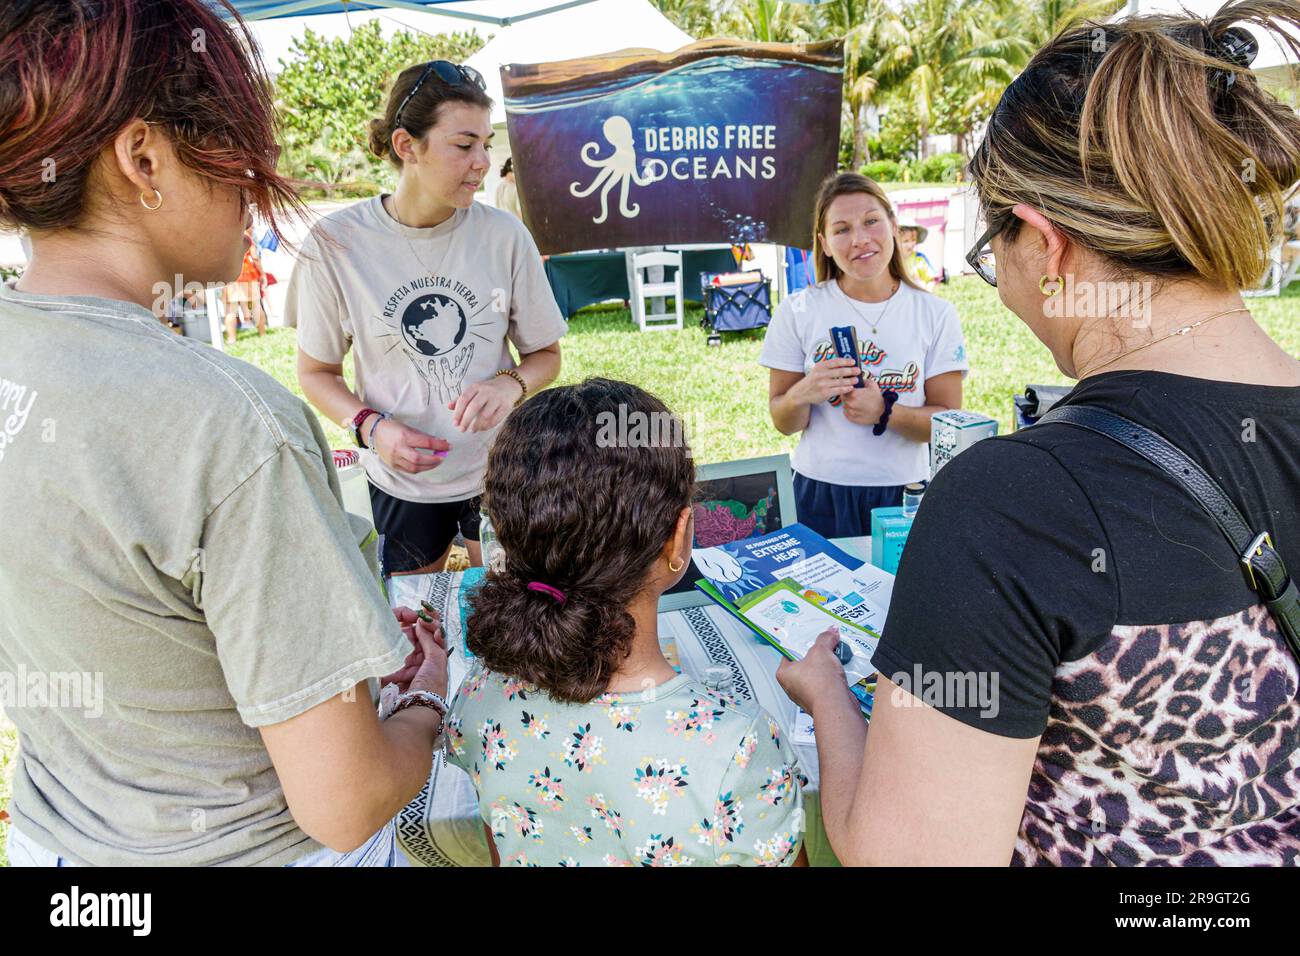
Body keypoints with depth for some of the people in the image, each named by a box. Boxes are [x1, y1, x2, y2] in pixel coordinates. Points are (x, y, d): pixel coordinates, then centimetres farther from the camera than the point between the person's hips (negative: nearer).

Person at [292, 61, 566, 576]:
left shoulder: (505, 235, -10)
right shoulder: (335, 243, -13)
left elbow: (546, 354, 0)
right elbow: (316, 371, -2)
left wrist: (511, 385, -21)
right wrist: (372, 426, -20)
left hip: (499, 472, 1)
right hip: (399, 483, 0)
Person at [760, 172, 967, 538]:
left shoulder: (936, 314, -2)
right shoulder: (797, 312, -3)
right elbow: (783, 422, -1)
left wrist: (884, 412, -21)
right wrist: (802, 394, -23)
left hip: (903, 492, 1)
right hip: (821, 492, 0)